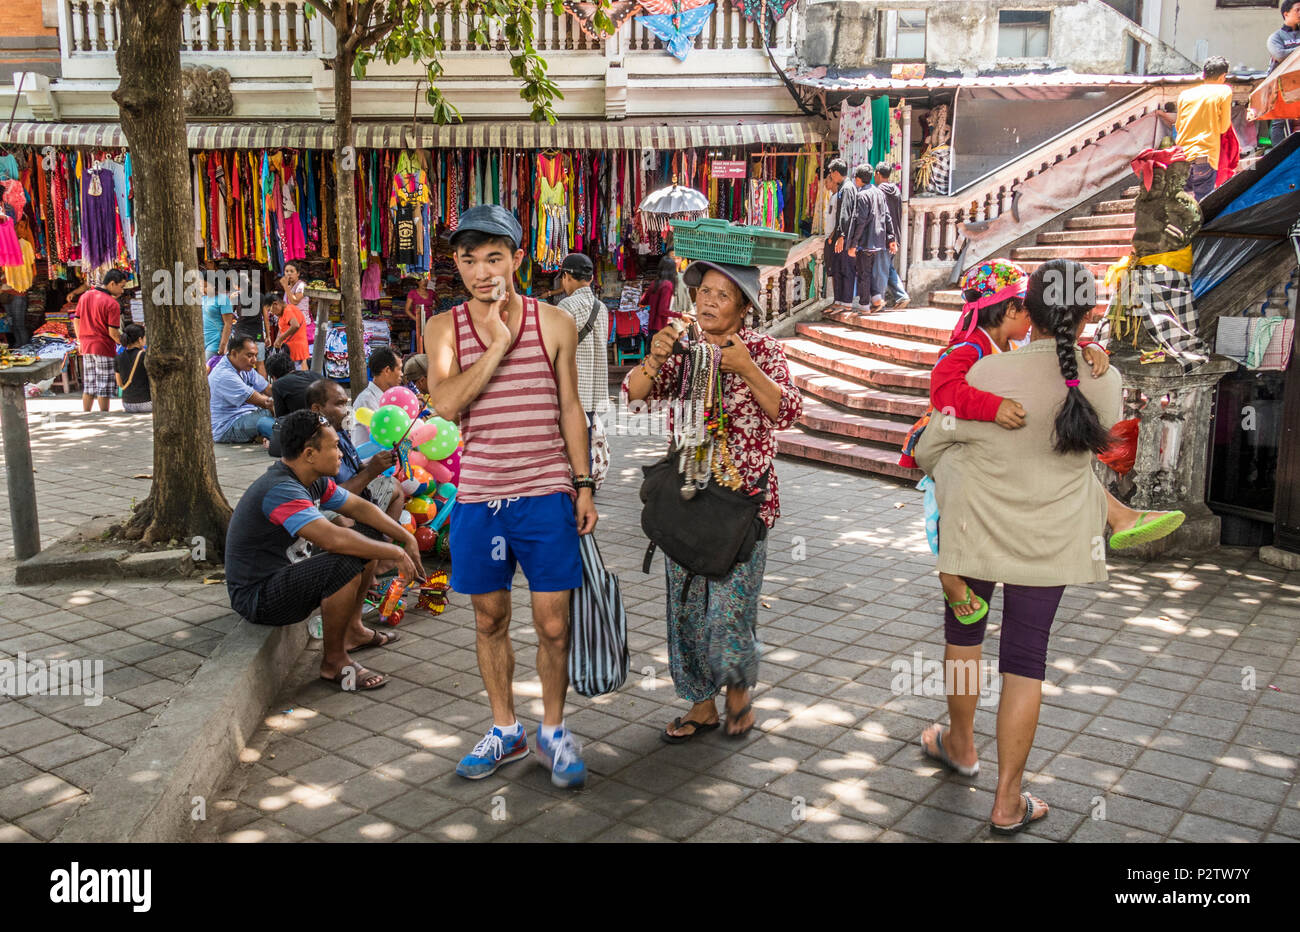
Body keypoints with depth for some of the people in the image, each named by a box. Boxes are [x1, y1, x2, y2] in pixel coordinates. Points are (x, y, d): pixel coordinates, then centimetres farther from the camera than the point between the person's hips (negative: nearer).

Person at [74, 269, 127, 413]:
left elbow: (77, 321, 14)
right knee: (104, 387, 0)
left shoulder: (84, 296, 8)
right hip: (104, 348, -7)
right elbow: (113, 332, -17)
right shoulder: (112, 304, -15)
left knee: (88, 385, 14)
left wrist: (80, 341, 23)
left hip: (86, 347, 7)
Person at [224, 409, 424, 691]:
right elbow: (332, 538, -40)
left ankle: (352, 629, 21)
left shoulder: (312, 479, 1)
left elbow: (358, 507, 10)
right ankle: (334, 661, -14)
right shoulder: (281, 490, -29)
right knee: (346, 565, -31)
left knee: (366, 542, 10)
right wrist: (394, 553, -30)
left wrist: (407, 539, 0)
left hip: (279, 575, 10)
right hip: (257, 597, -10)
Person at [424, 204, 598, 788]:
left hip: (546, 496, -1)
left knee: (553, 626, 3)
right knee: (490, 620, 13)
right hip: (478, 499, 1)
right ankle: (504, 730, 31)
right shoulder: (444, 329, 1)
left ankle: (553, 732, 23)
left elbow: (569, 408, 8)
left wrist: (583, 485, 6)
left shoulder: (554, 324, 1)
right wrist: (499, 342, -18)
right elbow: (446, 404, -14)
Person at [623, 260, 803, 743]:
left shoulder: (763, 350, -1)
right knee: (686, 604, 9)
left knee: (730, 606, -6)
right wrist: (654, 358, -23)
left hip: (742, 498, -4)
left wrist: (746, 368, -26)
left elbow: (787, 413, -13)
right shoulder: (682, 347, 8)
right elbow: (634, 395, -3)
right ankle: (702, 703, 25)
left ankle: (739, 687, 24)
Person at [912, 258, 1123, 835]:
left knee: (963, 630, 22)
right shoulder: (1104, 381, -11)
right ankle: (1008, 802, 14)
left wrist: (950, 475, 15)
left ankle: (961, 745, 41)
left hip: (977, 527, -1)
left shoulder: (989, 373, -18)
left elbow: (929, 450, -7)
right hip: (1051, 540, 2)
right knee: (1025, 657, 8)